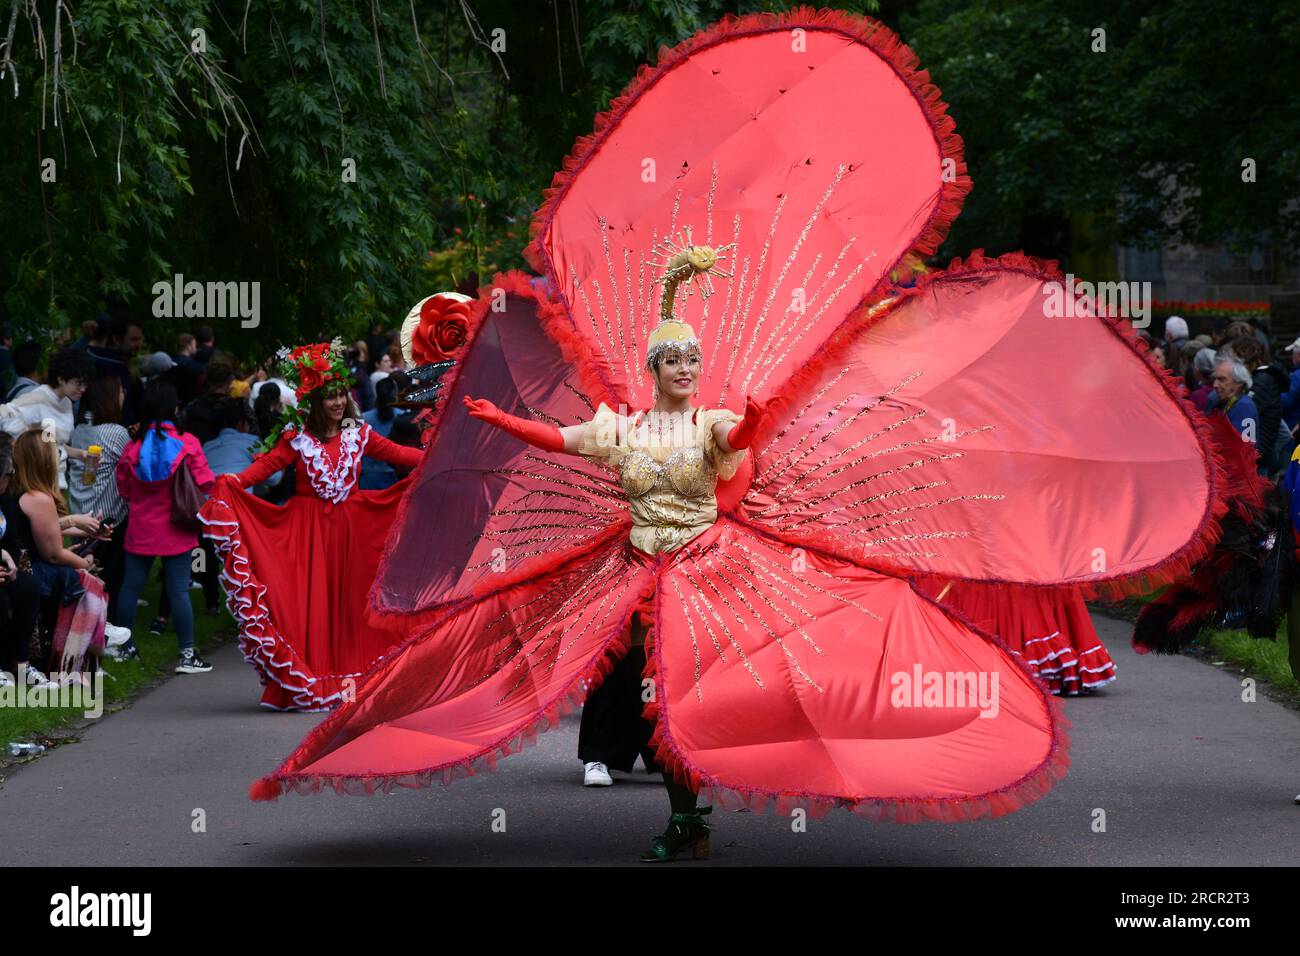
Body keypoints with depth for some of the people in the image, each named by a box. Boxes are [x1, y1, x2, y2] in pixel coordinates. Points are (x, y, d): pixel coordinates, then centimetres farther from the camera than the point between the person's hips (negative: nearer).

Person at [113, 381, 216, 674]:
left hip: (140, 529, 2)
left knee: (131, 586, 13)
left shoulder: (133, 447, -5)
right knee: (179, 590, 0)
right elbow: (205, 484, -10)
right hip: (176, 531, -2)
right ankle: (188, 654, 0)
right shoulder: (187, 444, -13)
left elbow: (124, 489, 5)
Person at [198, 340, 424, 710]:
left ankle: (347, 680, 9)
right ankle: (307, 685, -1)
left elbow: (394, 453, 7)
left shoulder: (358, 433, 8)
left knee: (348, 601, 3)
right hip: (308, 526, -3)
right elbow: (268, 463, -12)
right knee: (309, 603, -5)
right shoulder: (297, 437, -2)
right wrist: (234, 482, -30)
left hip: (350, 526, 3)